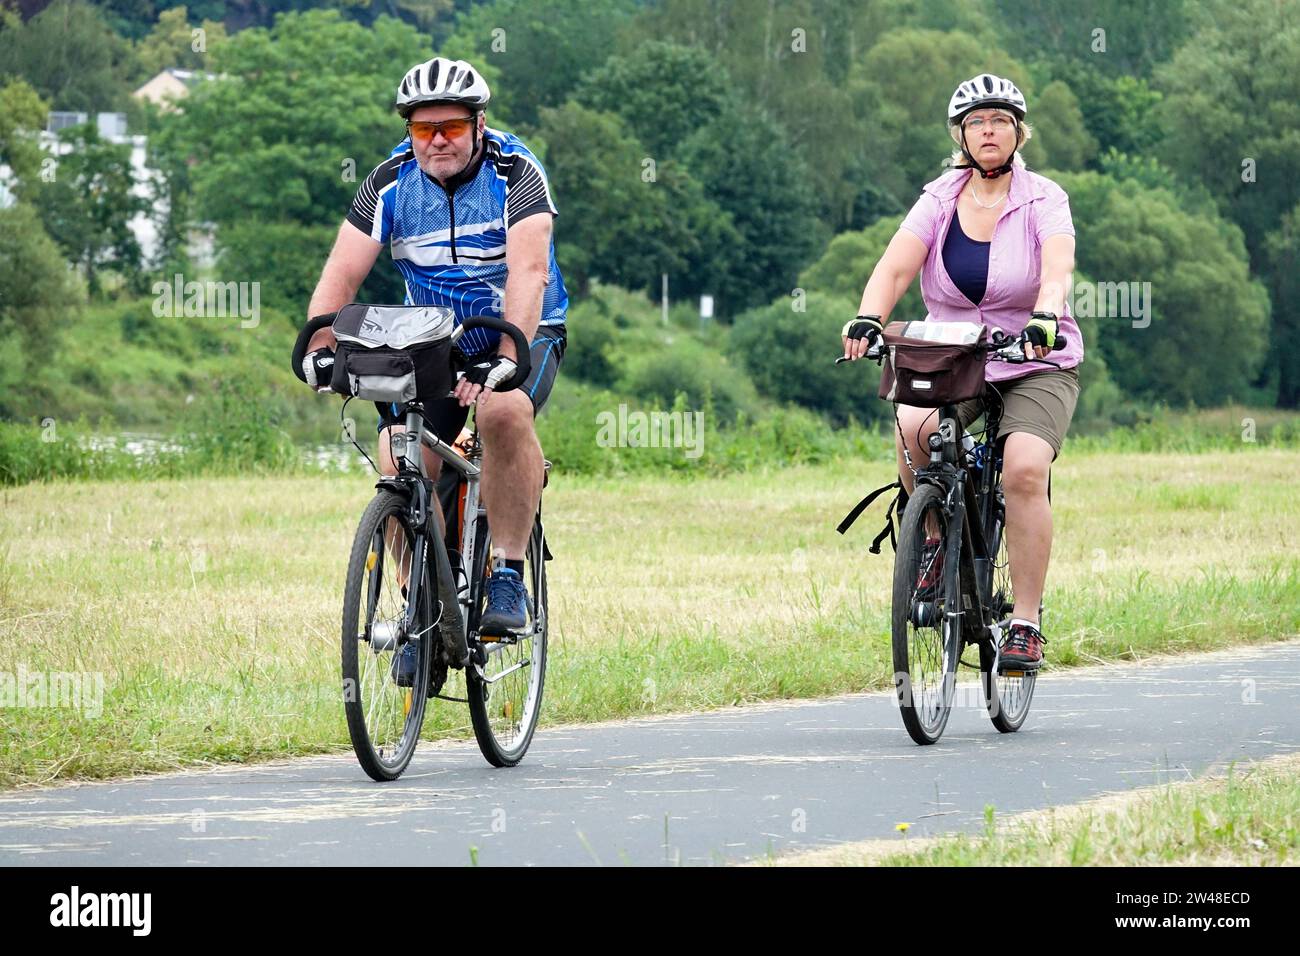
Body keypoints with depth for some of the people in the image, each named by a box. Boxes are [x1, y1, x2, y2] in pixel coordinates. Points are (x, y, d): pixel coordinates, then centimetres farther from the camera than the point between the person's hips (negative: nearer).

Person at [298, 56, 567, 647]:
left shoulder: (514, 173, -18)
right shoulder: (391, 182, -8)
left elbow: (529, 271, -31)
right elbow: (342, 275, -13)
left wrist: (506, 357, -46)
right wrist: (318, 349, -32)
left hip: (522, 335, -3)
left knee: (504, 412, -35)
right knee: (401, 466, -18)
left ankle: (508, 576, -25)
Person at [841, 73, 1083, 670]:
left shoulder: (1043, 199, -6)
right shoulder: (939, 201, 0)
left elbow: (1057, 264, -25)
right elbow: (896, 266, -14)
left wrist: (1044, 316, -46)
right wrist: (869, 319, -34)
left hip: (1036, 365, -2)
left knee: (1025, 469, -27)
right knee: (913, 428, -30)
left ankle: (1026, 622, -17)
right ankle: (935, 536, -3)